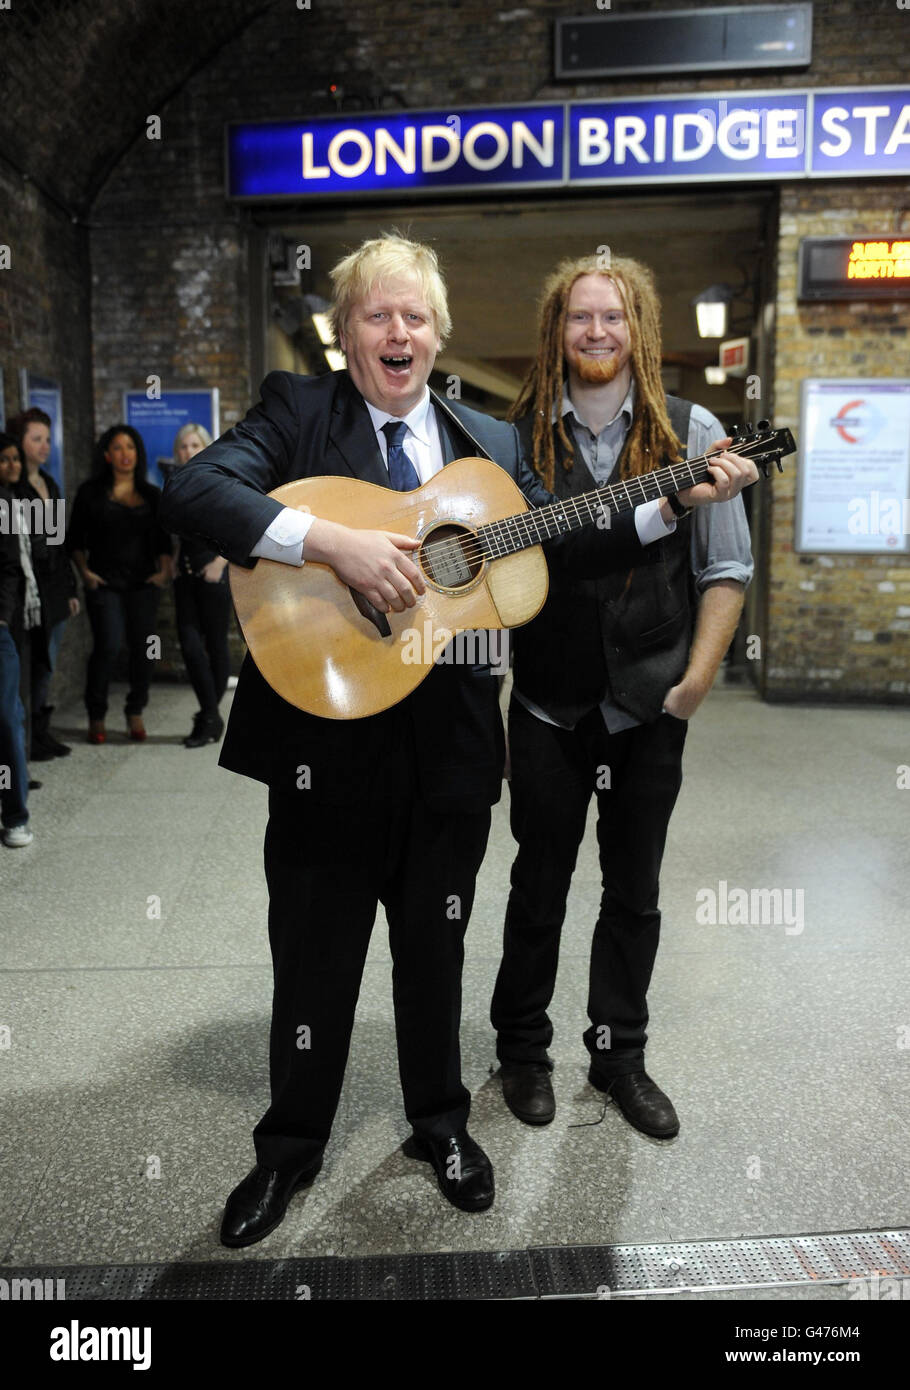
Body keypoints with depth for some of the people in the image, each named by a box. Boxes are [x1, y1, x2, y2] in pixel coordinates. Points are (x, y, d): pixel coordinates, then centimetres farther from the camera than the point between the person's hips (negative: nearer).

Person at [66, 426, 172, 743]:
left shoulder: (152, 495, 13)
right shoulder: (91, 492, 7)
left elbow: (162, 540, 15)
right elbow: (75, 539, 9)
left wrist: (164, 570, 0)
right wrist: (84, 571, -3)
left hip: (143, 583, 2)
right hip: (104, 583, -2)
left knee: (143, 647, -1)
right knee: (108, 646, -13)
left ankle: (135, 713, 17)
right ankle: (96, 717, 4)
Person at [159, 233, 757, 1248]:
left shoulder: (488, 442, 12)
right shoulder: (296, 410, -1)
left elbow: (564, 543, 13)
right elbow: (190, 490, -17)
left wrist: (679, 505, 4)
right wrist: (334, 541, -27)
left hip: (451, 738, 3)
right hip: (324, 737, -3)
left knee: (435, 947, 18)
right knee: (314, 959, 11)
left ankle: (439, 1123, 40)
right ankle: (289, 1148, 34)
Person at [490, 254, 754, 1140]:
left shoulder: (691, 433, 0)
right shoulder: (517, 436, 0)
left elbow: (726, 567, 0)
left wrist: (697, 678, -7)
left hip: (652, 705, 1)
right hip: (548, 703, 0)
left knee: (634, 893, 12)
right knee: (539, 889, 12)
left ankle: (619, 1055, 31)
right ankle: (521, 1049, 31)